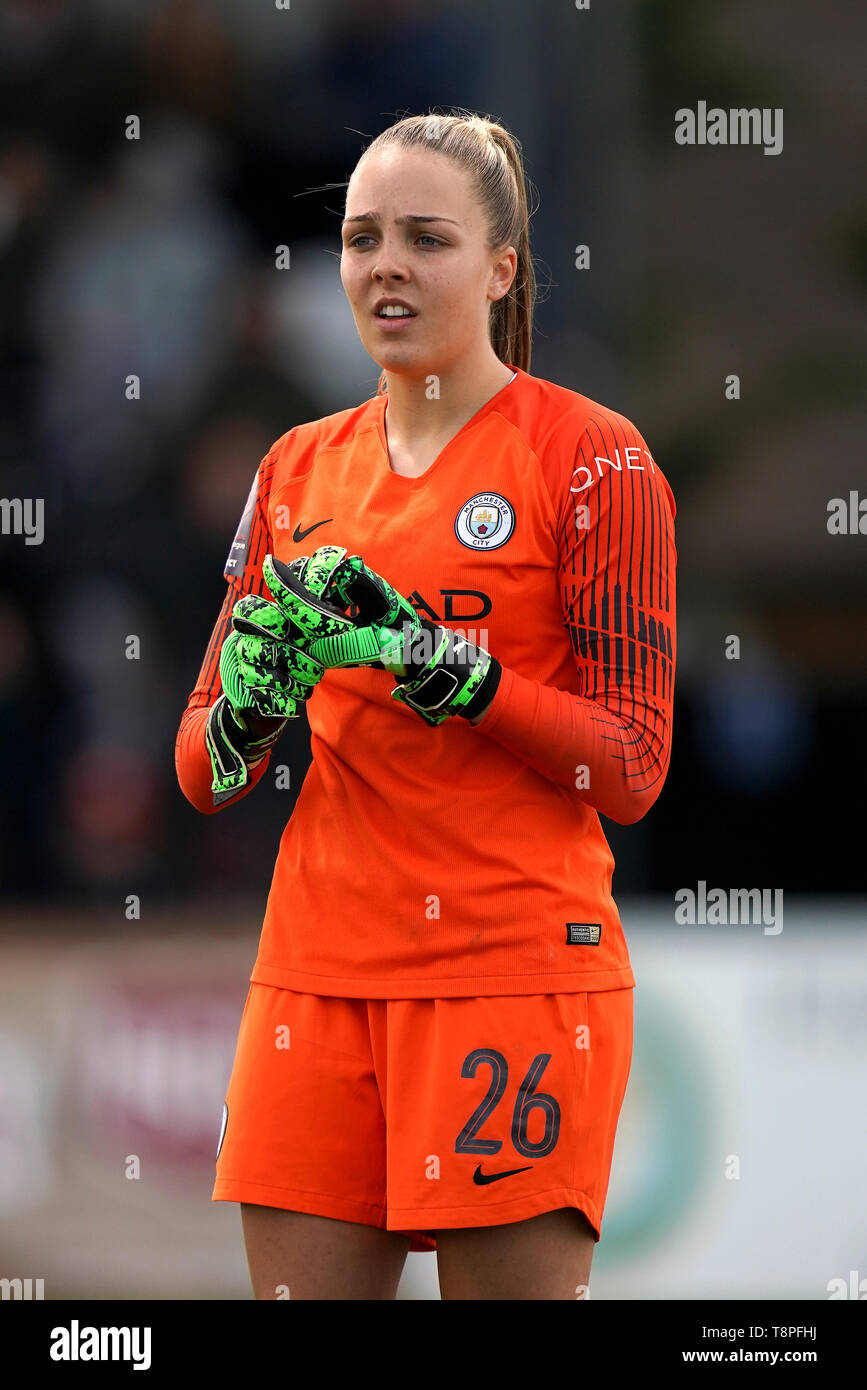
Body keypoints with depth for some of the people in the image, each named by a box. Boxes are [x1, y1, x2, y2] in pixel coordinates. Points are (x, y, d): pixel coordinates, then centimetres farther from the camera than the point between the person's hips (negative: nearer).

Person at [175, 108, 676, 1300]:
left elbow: (631, 769, -6)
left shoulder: (590, 456, -2)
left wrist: (447, 668, -19)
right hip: (315, 969, 5)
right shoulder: (299, 468, 14)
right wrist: (248, 714, -8)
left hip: (516, 967, -5)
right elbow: (203, 773, 15)